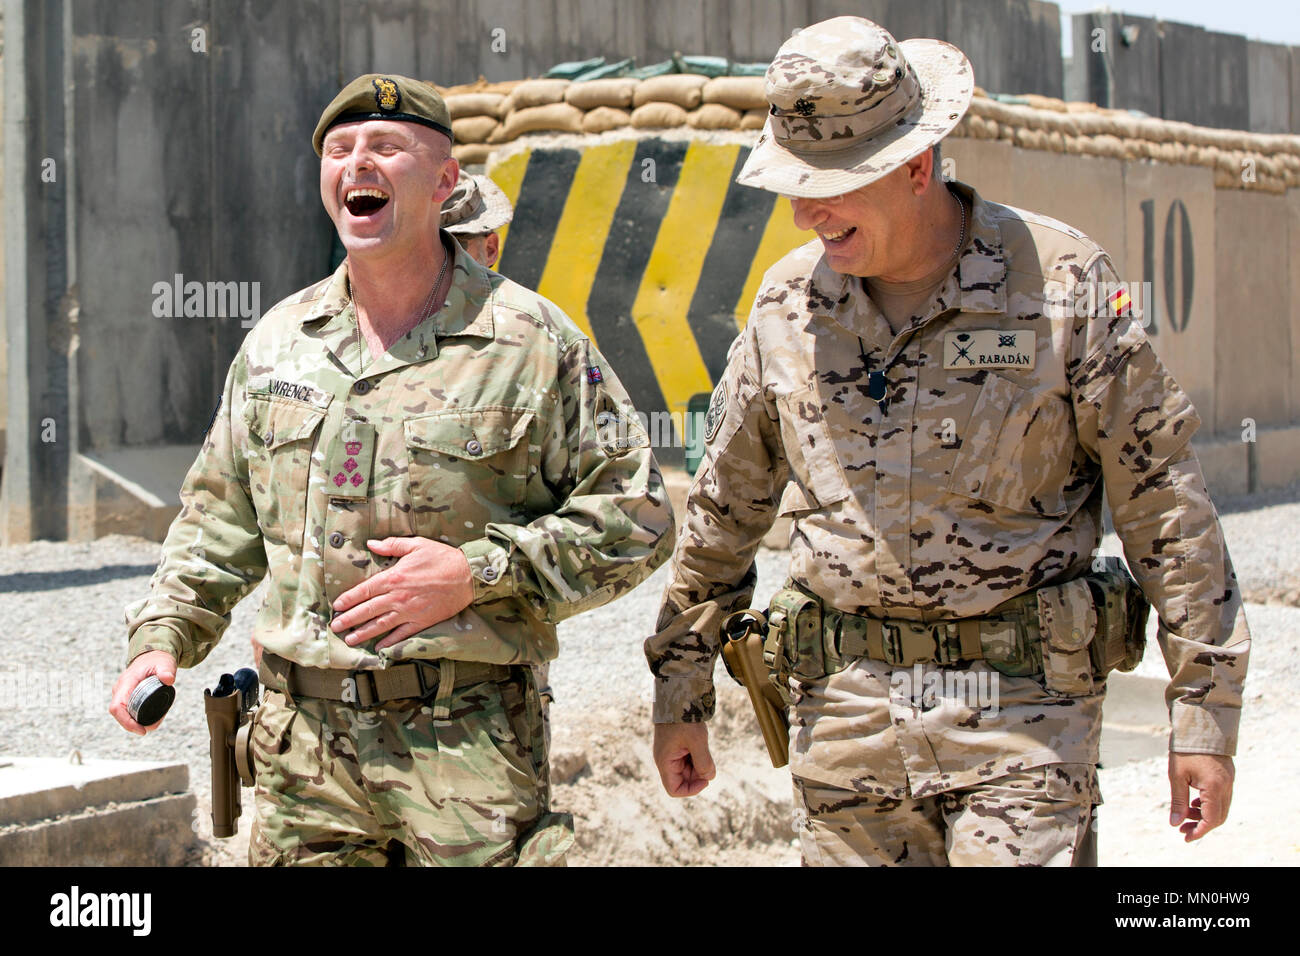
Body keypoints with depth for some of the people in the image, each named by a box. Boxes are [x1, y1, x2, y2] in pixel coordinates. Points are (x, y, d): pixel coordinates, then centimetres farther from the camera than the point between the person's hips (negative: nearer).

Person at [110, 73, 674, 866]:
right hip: (305, 743, 4)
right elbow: (221, 515, 22)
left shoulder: (532, 342, -3)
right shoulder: (278, 341, 12)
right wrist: (162, 636, 7)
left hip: (467, 743, -4)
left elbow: (636, 517, -3)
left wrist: (477, 572, -13)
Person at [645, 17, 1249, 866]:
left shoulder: (1061, 280, -6)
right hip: (846, 715, 4)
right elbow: (723, 510, 16)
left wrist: (1206, 709, -4)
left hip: (1022, 708, -3)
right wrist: (680, 691, 18)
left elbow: (1164, 498, -3)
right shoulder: (789, 302, 5)